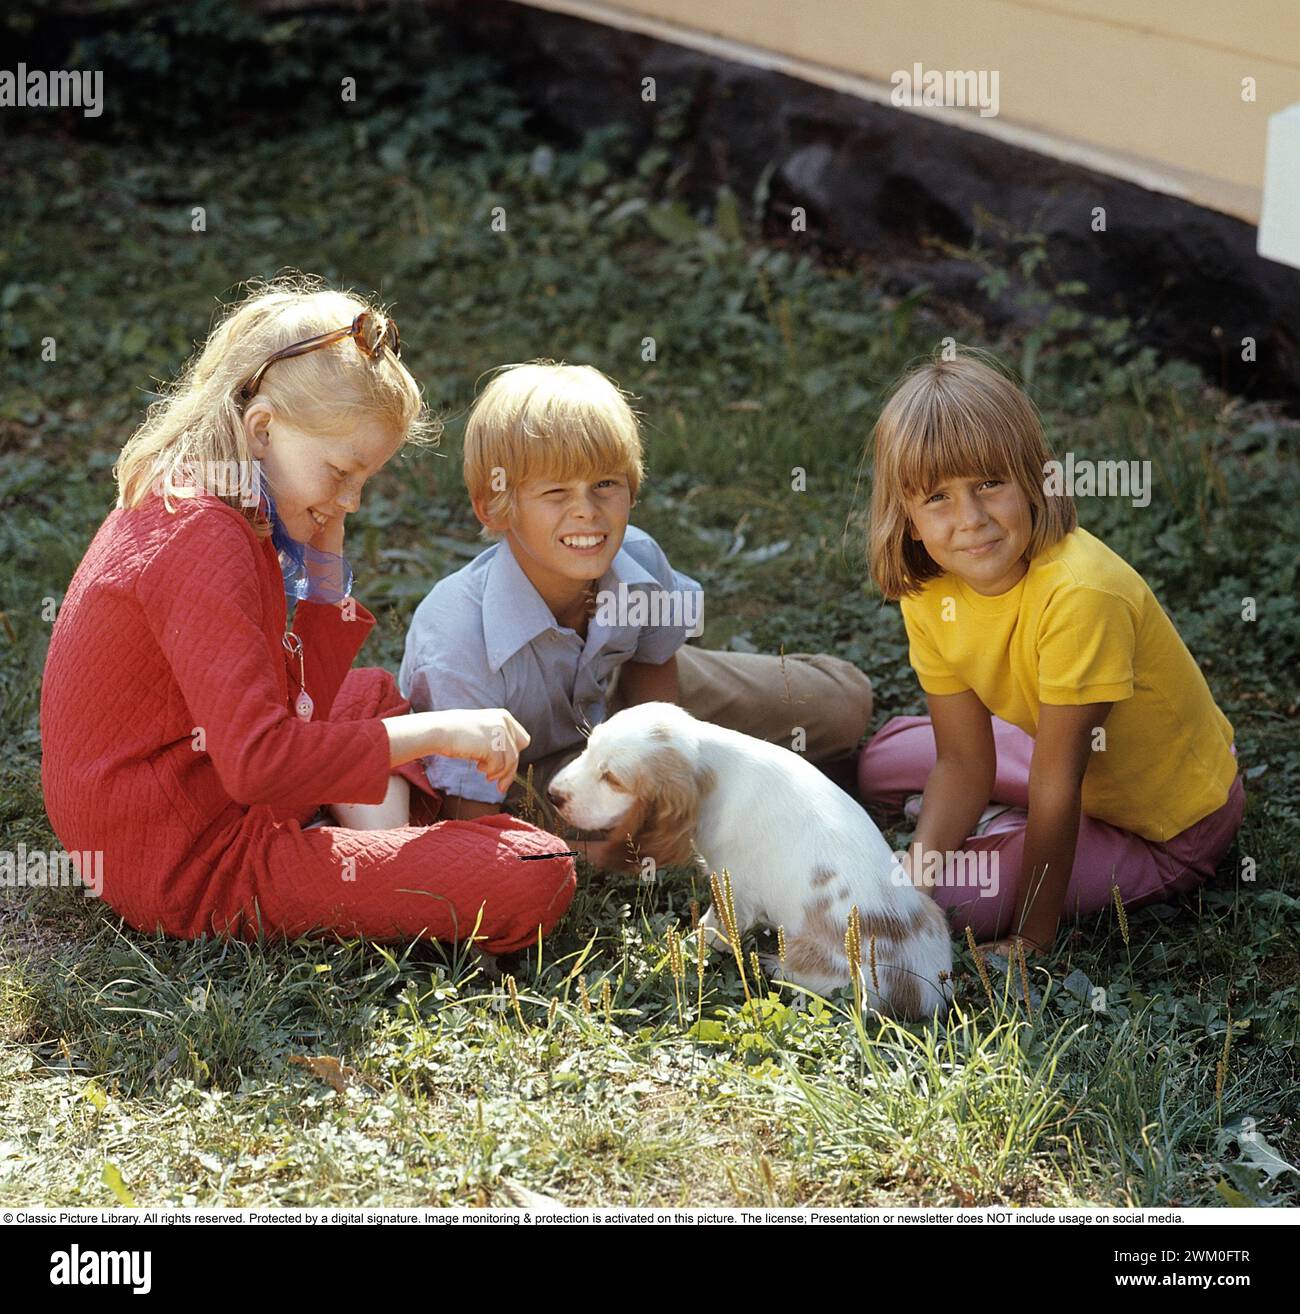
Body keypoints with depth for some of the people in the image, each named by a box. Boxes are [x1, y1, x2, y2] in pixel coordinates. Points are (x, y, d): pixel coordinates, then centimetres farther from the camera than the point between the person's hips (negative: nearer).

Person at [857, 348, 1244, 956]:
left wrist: (1030, 939, -24)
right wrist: (908, 882, -24)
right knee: (883, 761, 7)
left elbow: (1057, 784, -31)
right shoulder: (928, 594, -13)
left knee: (957, 895, -20)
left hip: (1171, 824, -7)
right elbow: (963, 763, -9)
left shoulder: (1079, 591, -37)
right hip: (1069, 761, 7)